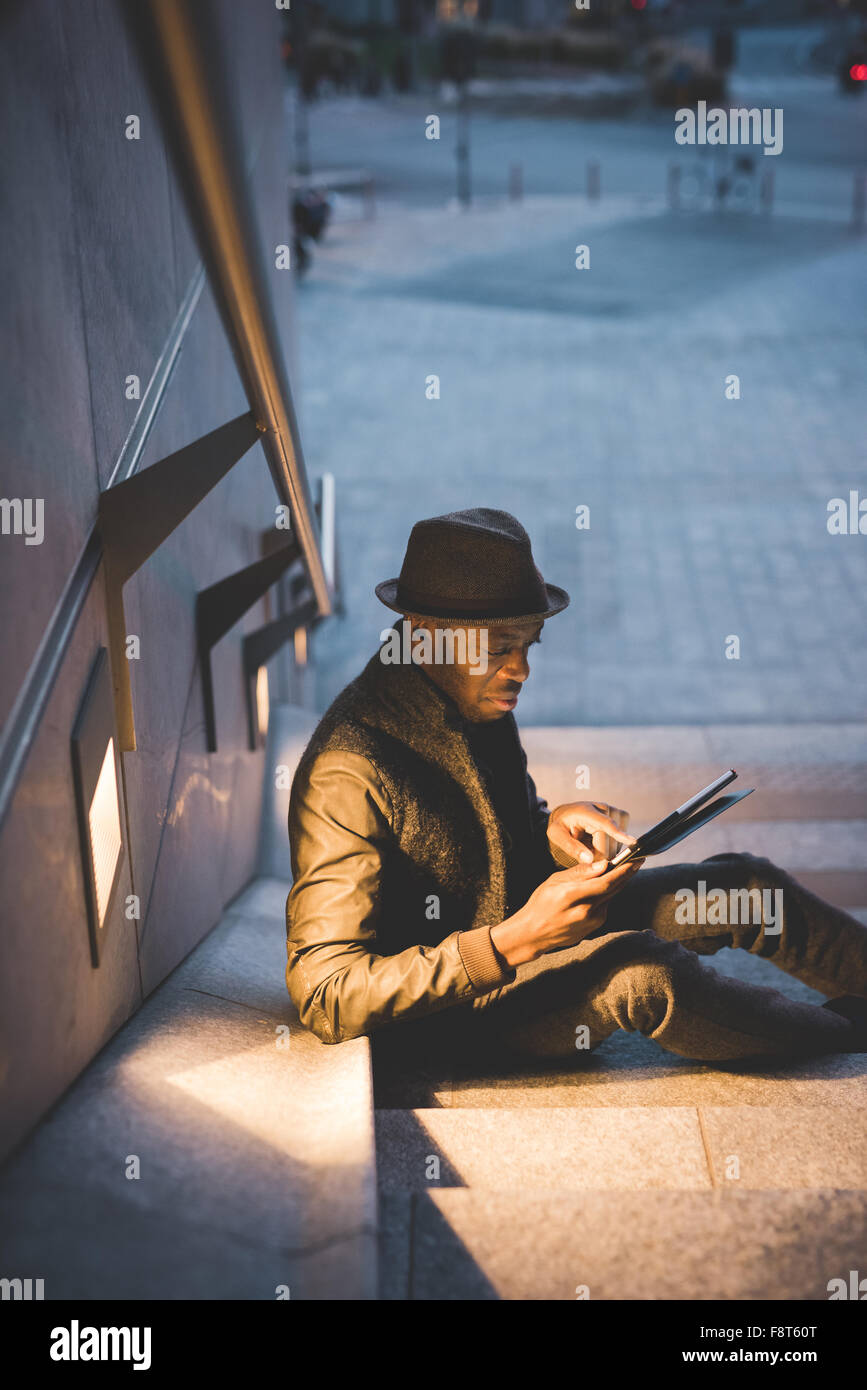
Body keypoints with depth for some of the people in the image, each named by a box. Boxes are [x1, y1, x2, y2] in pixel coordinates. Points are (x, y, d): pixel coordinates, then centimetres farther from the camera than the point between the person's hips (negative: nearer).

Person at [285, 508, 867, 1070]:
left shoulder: (478, 701, -3)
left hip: (522, 921, 9)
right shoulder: (350, 776, -30)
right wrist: (515, 941, -37)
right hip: (447, 1013, -8)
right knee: (643, 970, -30)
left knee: (745, 884, 1)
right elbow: (327, 999, -31)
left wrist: (554, 830, -13)